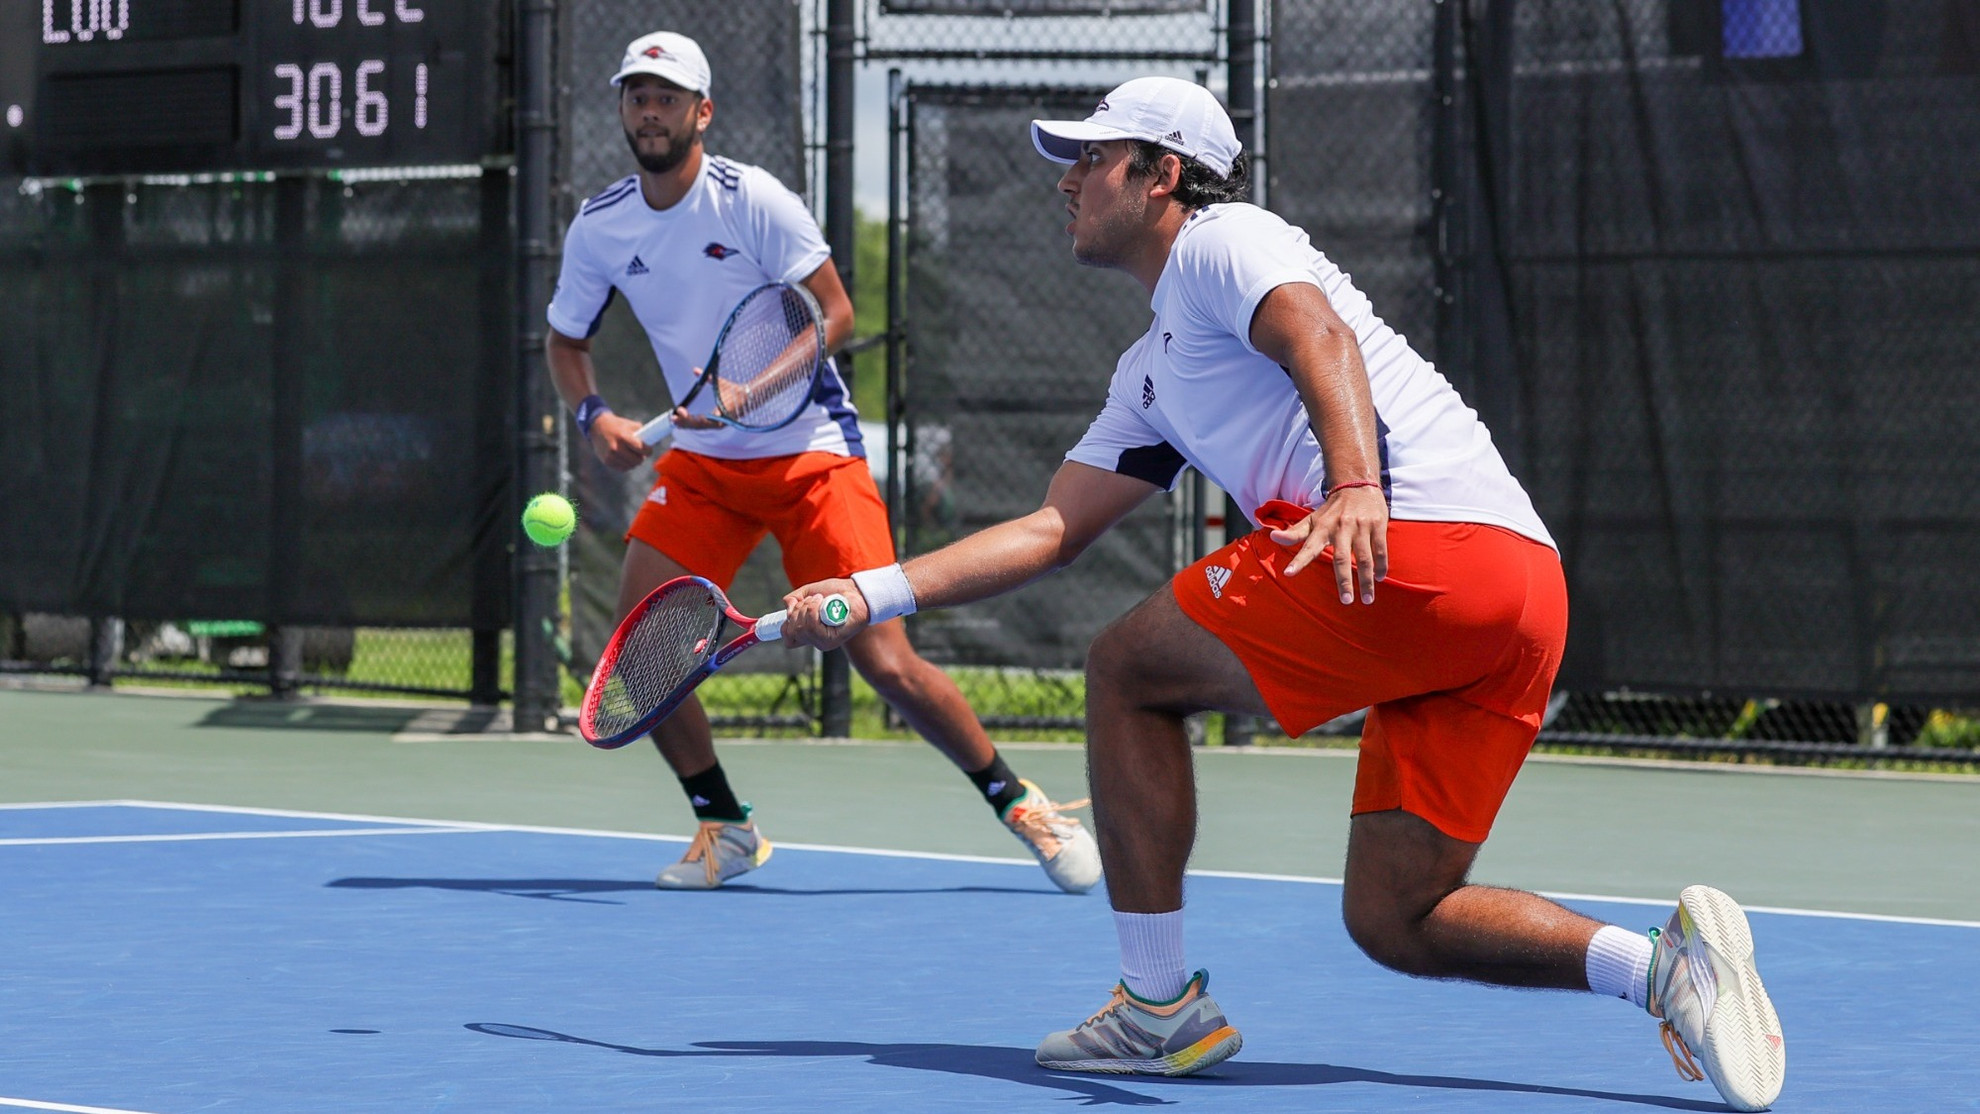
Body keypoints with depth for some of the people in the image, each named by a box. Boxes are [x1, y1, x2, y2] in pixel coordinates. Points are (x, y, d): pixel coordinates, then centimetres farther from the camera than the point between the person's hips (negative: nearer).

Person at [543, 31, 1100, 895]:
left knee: (885, 663, -13)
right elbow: (566, 341, 14)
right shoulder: (599, 227, 1)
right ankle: (725, 830, 7)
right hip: (701, 464, 5)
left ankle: (1021, 806, 6)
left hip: (810, 454, -5)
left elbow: (834, 314, -13)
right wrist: (595, 416, -7)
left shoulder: (752, 199, -14)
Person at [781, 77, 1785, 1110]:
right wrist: (875, 593, 27)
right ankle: (1664, 964, -7)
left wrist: (1355, 487, -32)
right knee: (1391, 920, 8)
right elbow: (1053, 527, 34)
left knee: (1124, 670, 5)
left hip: (1422, 539, -9)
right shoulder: (1151, 374, 34)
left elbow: (1319, 337, -14)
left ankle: (1157, 1005, 6)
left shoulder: (1222, 239, 7)